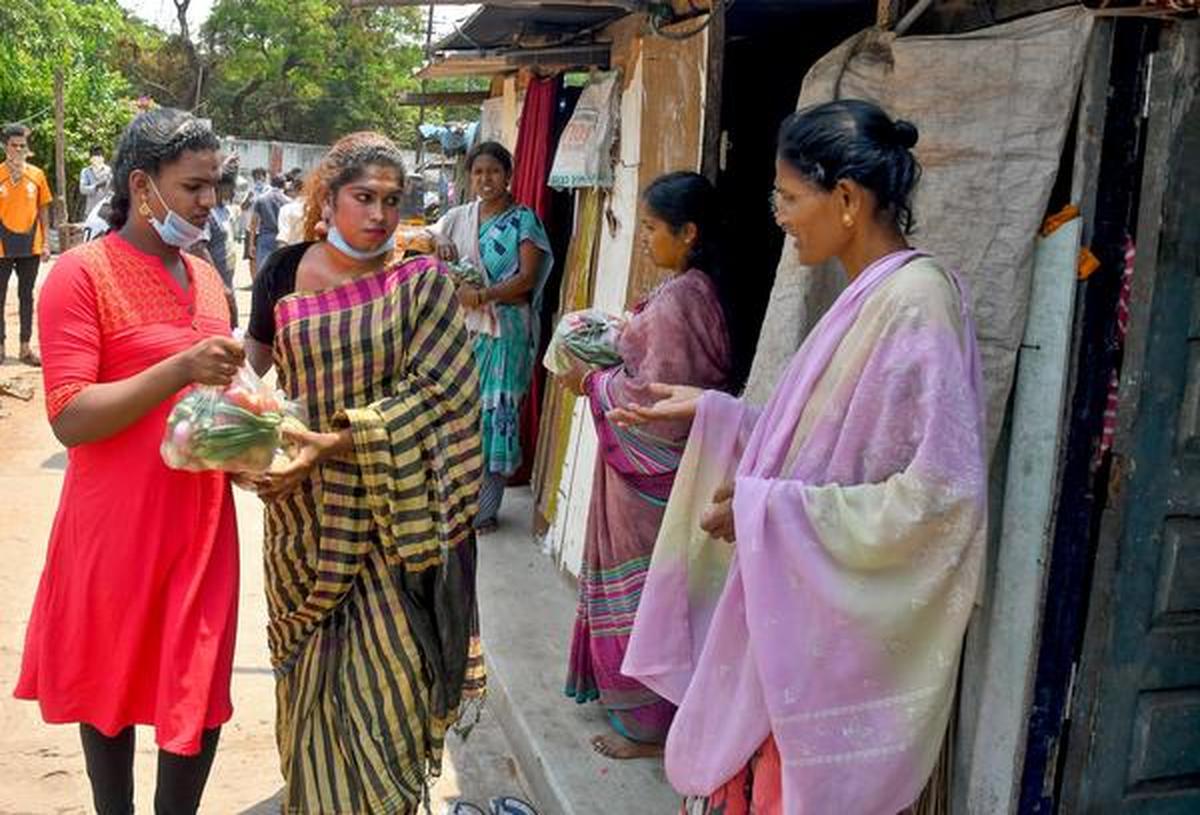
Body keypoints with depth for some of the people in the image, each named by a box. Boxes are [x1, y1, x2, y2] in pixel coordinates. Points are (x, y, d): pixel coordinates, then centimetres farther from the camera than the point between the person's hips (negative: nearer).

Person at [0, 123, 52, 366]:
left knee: (26, 296, 8)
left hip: (30, 247, 2)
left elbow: (43, 210, 8)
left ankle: (26, 347, 14)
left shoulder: (37, 175, 4)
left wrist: (46, 242, 3)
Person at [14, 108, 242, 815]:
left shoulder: (206, 276, 10)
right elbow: (70, 418, -17)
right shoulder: (82, 273, -10)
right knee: (111, 683, 14)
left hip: (203, 517, 5)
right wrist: (180, 369, -26)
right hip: (118, 524, -5)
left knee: (201, 696, 8)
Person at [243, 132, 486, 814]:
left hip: (392, 503, -2)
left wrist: (335, 443, -22)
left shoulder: (422, 282, -6)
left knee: (385, 659, 1)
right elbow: (257, 358, 14)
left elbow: (428, 393, -14)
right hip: (305, 508, 3)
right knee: (314, 661, 13)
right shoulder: (286, 271, 2)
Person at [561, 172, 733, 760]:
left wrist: (593, 383, -12)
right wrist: (619, 344, 7)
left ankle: (647, 724, 17)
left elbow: (658, 392, -24)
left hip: (651, 467, -9)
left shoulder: (678, 299, -22)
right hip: (653, 461, 9)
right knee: (645, 580, 20)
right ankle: (633, 692, 36)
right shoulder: (695, 290, 7)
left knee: (641, 586, 3)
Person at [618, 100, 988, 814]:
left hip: (846, 637, -8)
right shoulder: (868, 297, 8)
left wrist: (767, 510, -21)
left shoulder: (916, 300, -20)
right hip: (801, 616, 8)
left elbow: (940, 496, -25)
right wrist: (710, 413, 12)